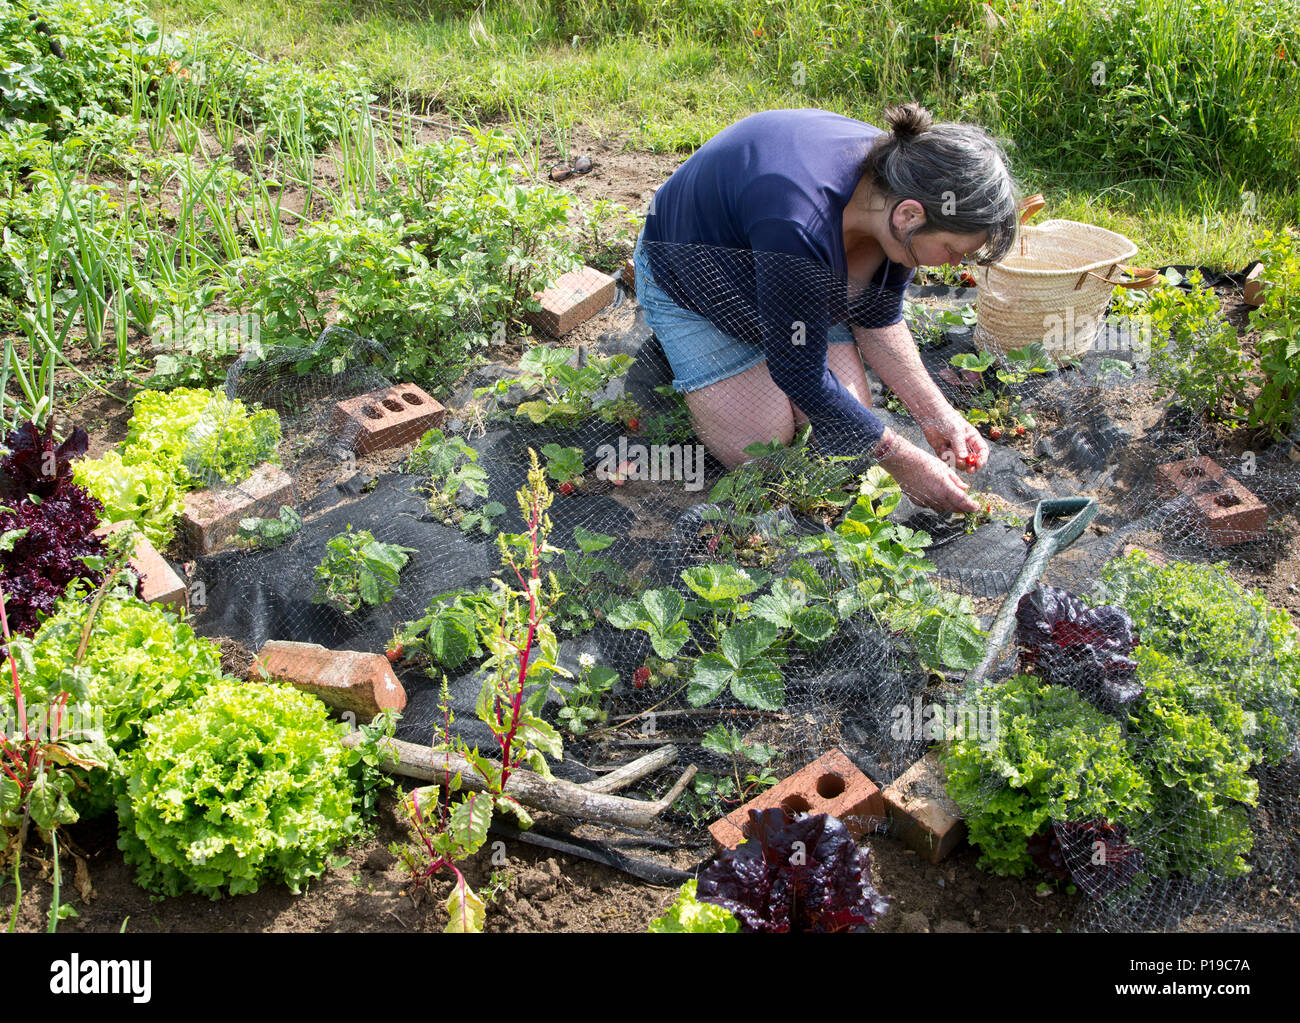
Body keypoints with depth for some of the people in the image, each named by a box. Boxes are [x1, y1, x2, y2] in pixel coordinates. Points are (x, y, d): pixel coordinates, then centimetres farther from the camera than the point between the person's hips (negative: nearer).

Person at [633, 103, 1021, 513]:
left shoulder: (898, 179, -22)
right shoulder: (800, 223, -45)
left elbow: (878, 318, -4)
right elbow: (801, 374, -33)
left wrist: (936, 414, -11)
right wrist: (905, 463, -27)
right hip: (690, 279, -6)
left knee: (848, 421, -4)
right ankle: (667, 349, 15)